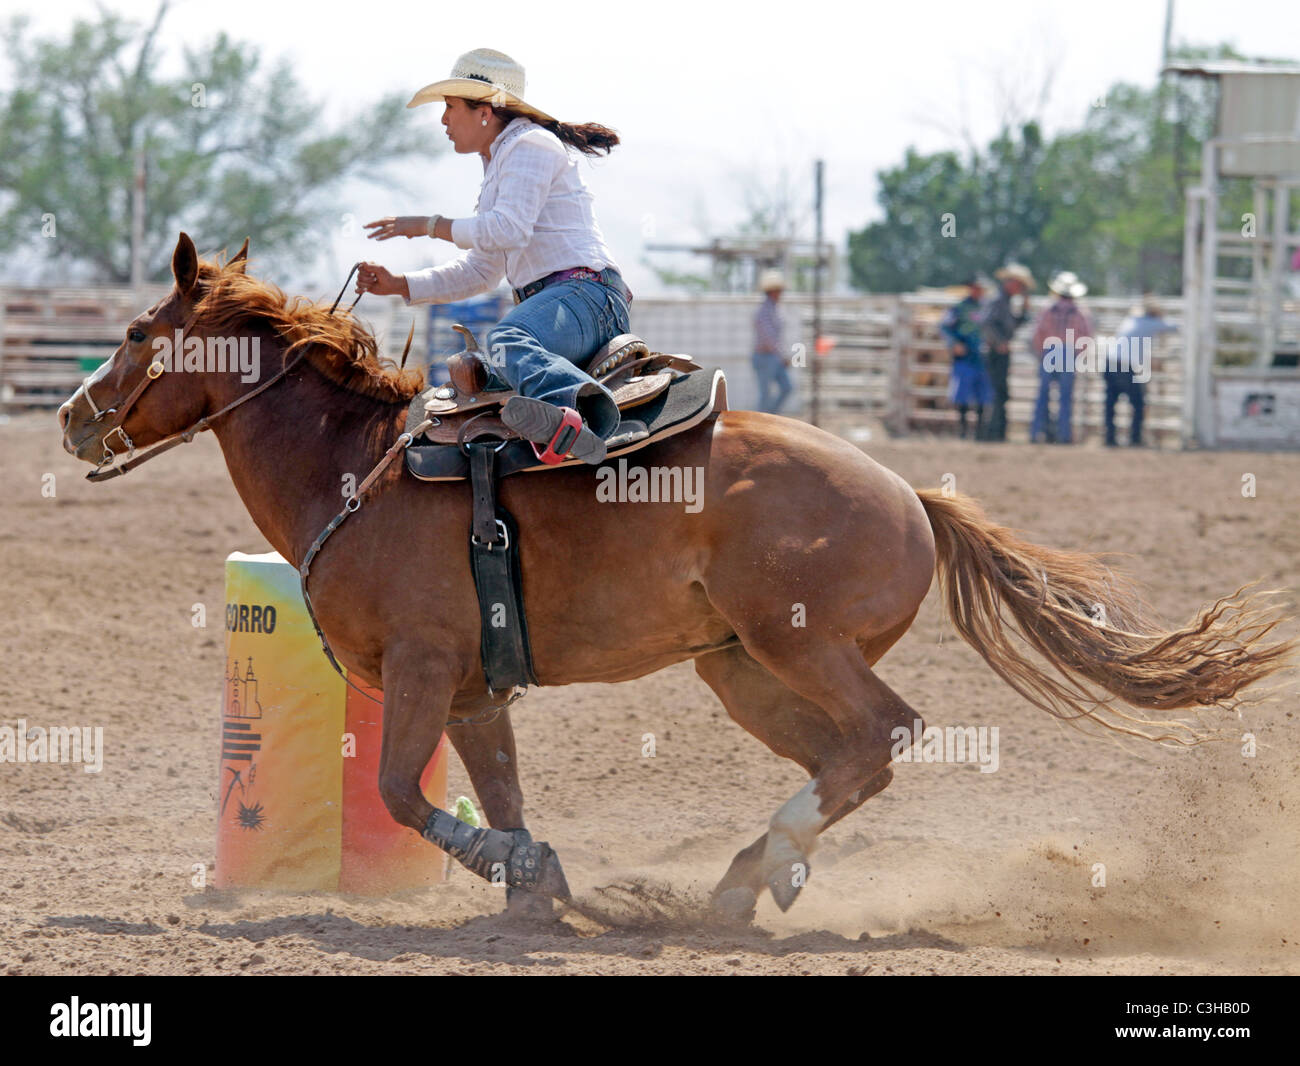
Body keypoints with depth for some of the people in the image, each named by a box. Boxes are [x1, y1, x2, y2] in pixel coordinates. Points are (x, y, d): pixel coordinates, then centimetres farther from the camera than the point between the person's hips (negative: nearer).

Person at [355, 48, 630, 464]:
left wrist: (428, 225, -9)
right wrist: (398, 285, 24)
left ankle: (577, 403, -69)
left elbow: (508, 229, -19)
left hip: (583, 293, -11)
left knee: (507, 341, -41)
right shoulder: (499, 166, 28)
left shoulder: (530, 145, -3)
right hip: (548, 303, 11)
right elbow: (480, 271, 33)